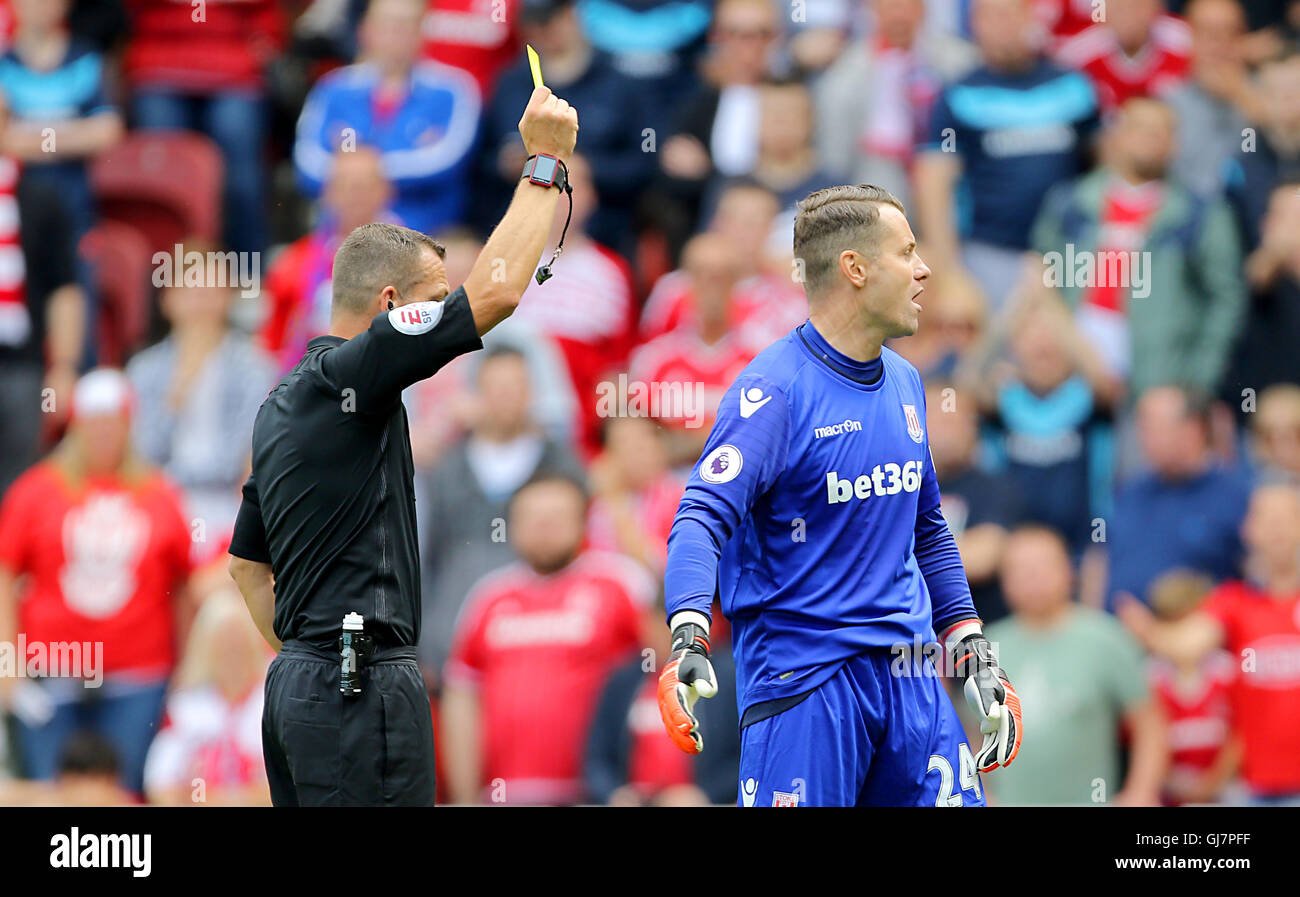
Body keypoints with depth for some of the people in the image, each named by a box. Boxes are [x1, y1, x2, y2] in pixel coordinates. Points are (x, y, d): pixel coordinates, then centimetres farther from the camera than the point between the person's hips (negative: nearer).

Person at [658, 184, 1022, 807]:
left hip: (908, 679, 7)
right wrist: (688, 637, -38)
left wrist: (974, 655, 21)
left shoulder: (905, 383, 13)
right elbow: (704, 517, -22)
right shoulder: (777, 389, -12)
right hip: (802, 678, -7)